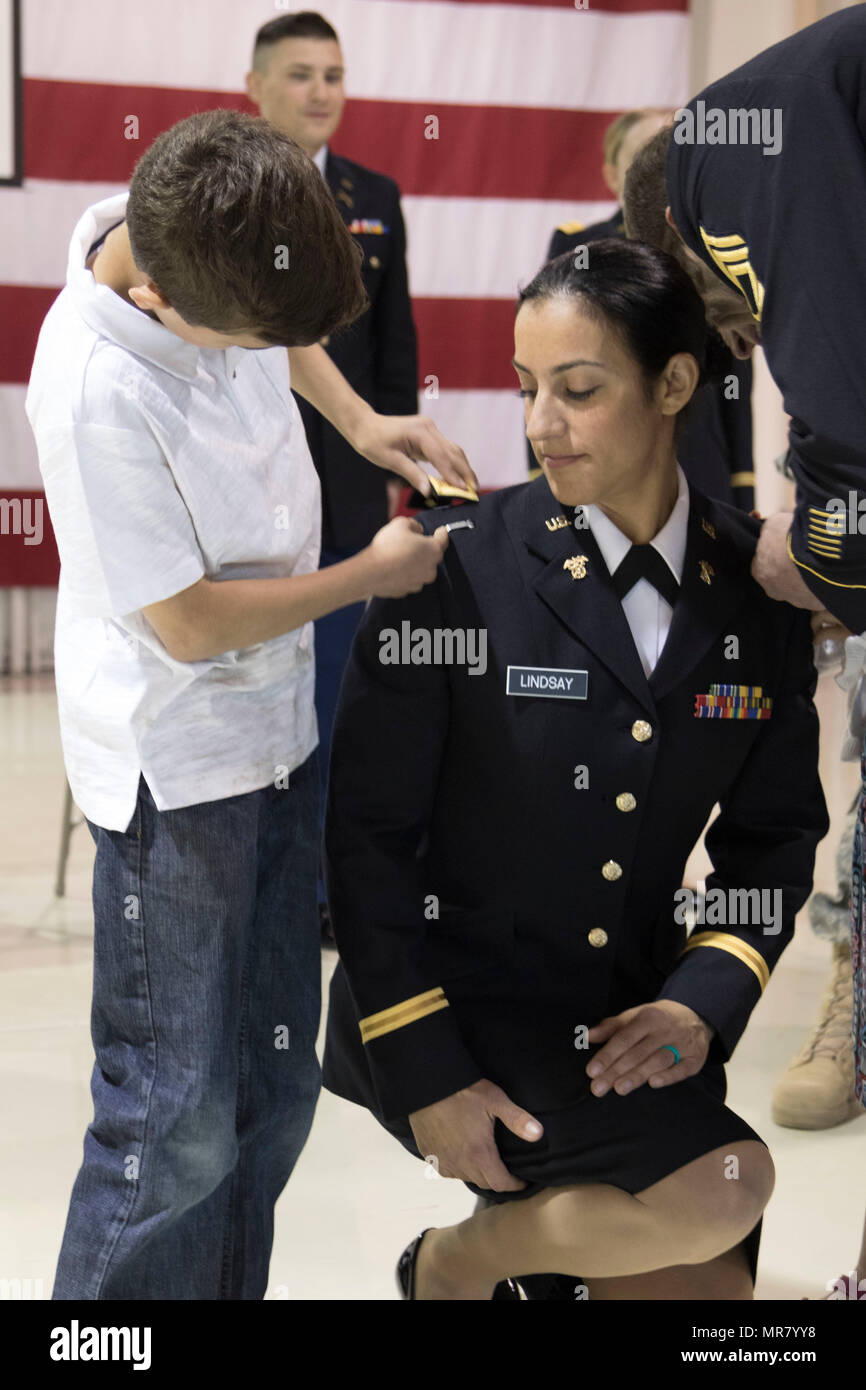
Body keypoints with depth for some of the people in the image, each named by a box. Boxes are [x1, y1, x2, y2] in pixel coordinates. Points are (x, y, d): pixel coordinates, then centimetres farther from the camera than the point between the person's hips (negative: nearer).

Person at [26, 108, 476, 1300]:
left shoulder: (210, 245, -9)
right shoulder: (97, 390, -30)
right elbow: (190, 623, -21)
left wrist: (360, 420, 5)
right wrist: (374, 573, -9)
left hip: (277, 726, 8)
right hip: (177, 767, -8)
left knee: (273, 1091, 16)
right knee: (178, 1122, -2)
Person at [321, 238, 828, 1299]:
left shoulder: (754, 591, 0)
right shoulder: (459, 565, -11)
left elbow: (777, 830, 8)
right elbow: (368, 829, -9)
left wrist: (702, 1001, -8)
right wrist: (423, 1075, -14)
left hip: (630, 1019, 5)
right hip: (456, 1005, -5)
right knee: (721, 1188, -25)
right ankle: (455, 1261, 2)